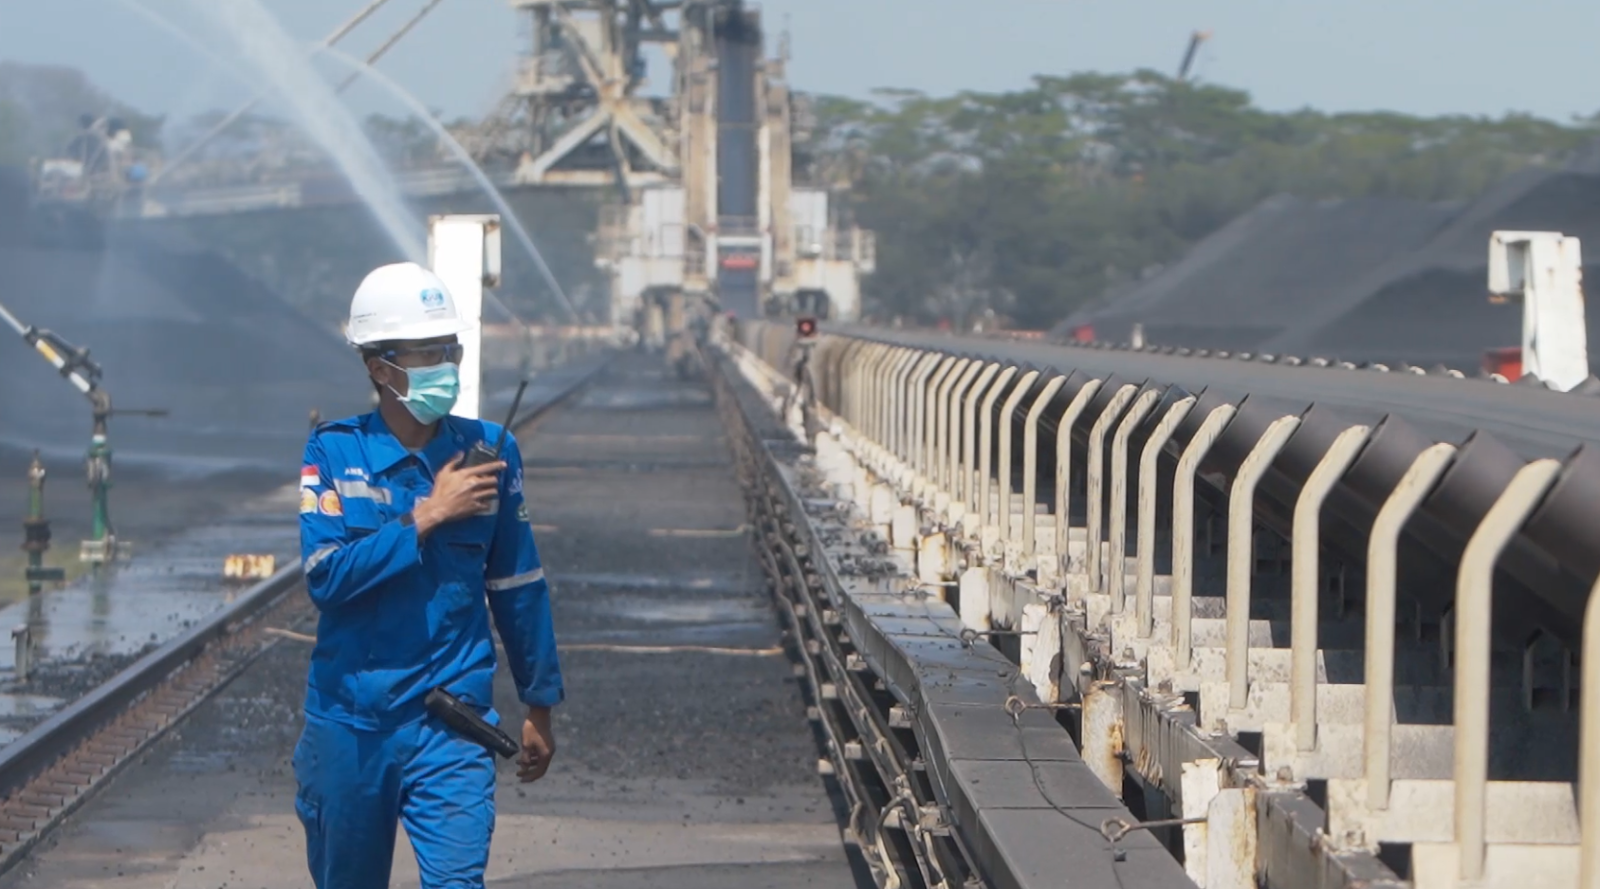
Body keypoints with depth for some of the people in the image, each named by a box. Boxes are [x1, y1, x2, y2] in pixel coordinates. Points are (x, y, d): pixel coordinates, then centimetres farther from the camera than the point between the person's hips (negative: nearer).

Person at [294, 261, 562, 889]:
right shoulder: (334, 453, -3)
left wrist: (539, 705, 14)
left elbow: (518, 587, 9)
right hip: (349, 719, 0)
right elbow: (325, 574, -15)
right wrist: (428, 517, -17)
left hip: (450, 724, 0)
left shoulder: (487, 452, 0)